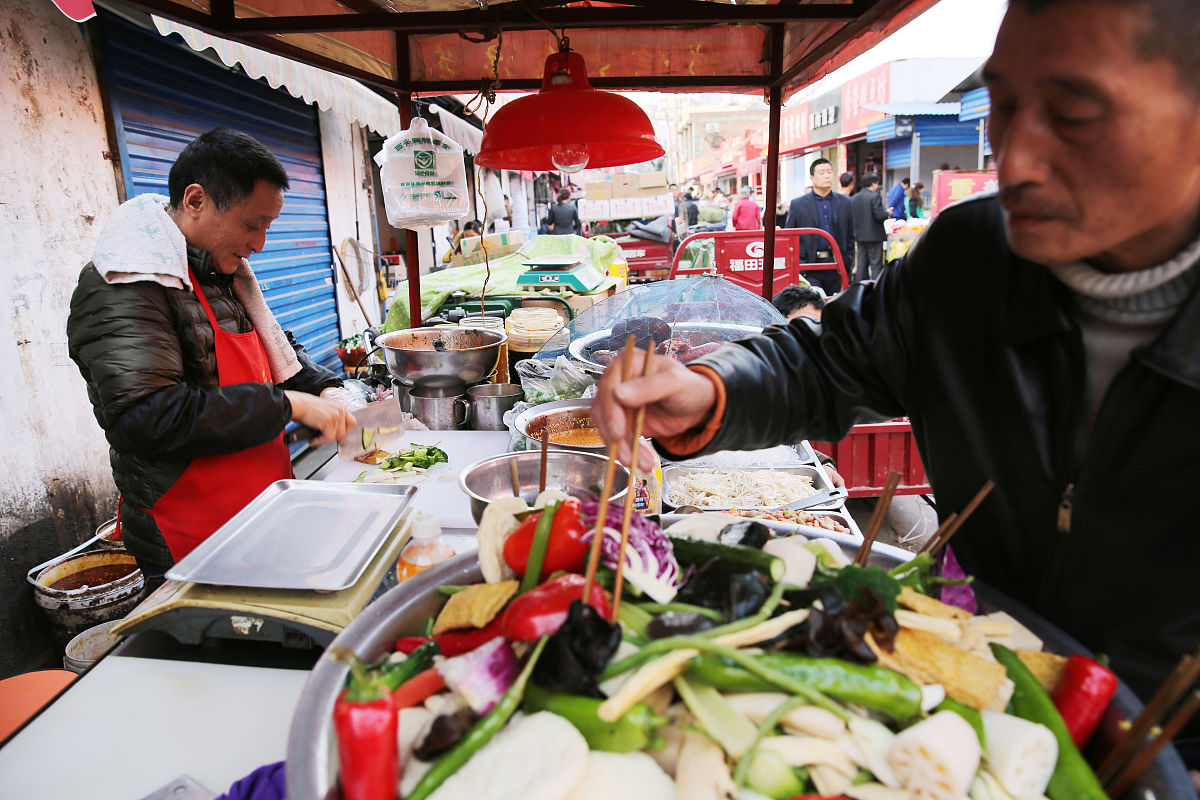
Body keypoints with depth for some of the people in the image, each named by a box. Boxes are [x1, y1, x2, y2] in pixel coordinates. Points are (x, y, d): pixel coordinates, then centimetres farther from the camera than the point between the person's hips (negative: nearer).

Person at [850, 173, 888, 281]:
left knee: (861, 263, 10)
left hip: (859, 236, 6)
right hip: (874, 236, -6)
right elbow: (879, 215, -17)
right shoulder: (874, 196, -13)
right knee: (876, 264, 0)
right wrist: (887, 212, 2)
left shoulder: (853, 198, 6)